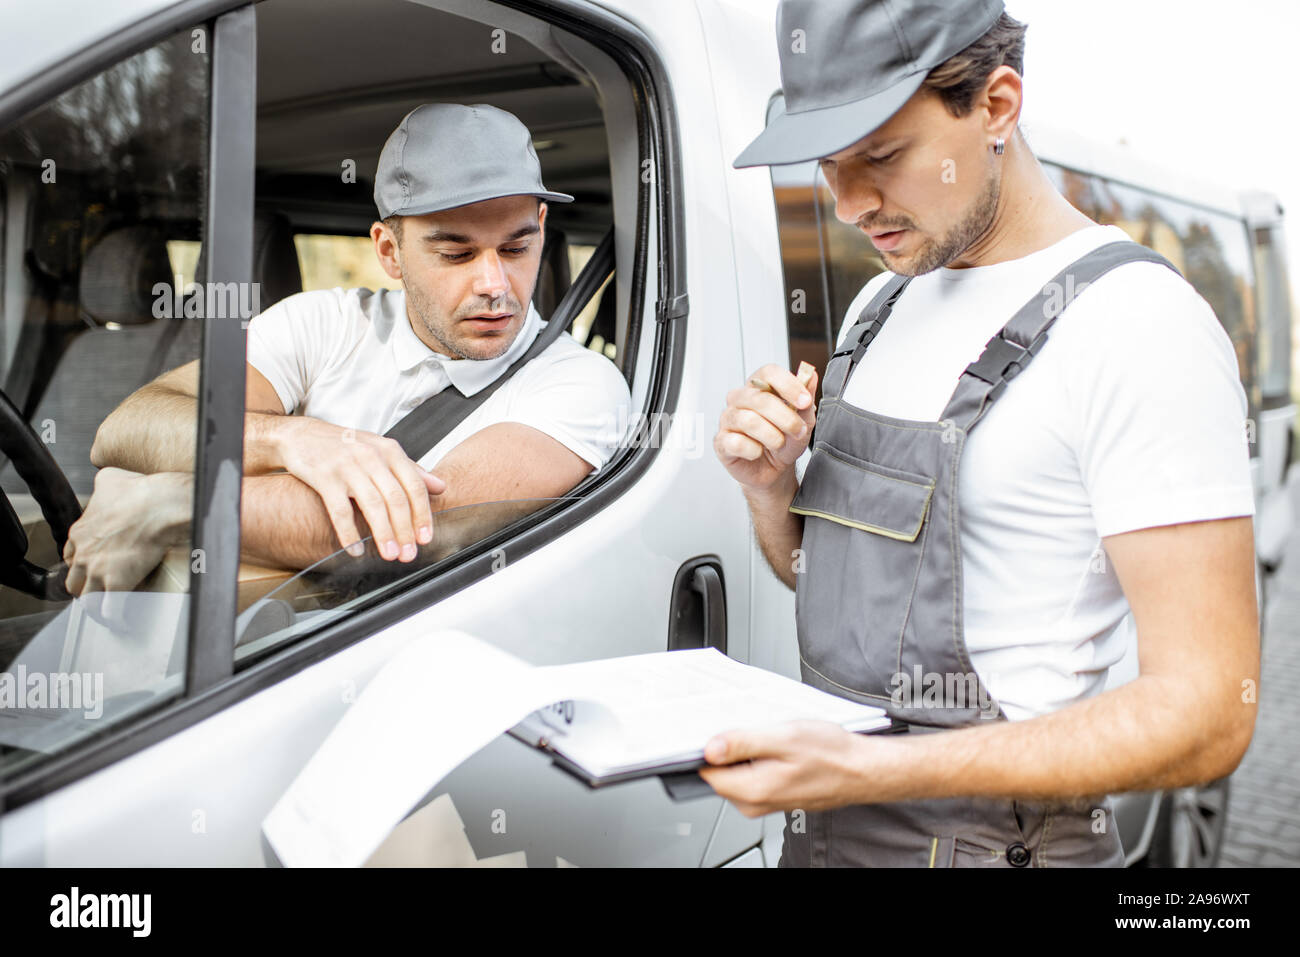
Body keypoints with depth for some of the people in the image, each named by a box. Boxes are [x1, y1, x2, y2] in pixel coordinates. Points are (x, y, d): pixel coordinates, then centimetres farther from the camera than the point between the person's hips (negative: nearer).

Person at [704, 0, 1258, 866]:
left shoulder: (1135, 323, -18)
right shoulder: (883, 302, 7)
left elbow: (1206, 713, -22)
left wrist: (868, 769, -29)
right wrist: (770, 486, -8)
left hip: (989, 839, -7)